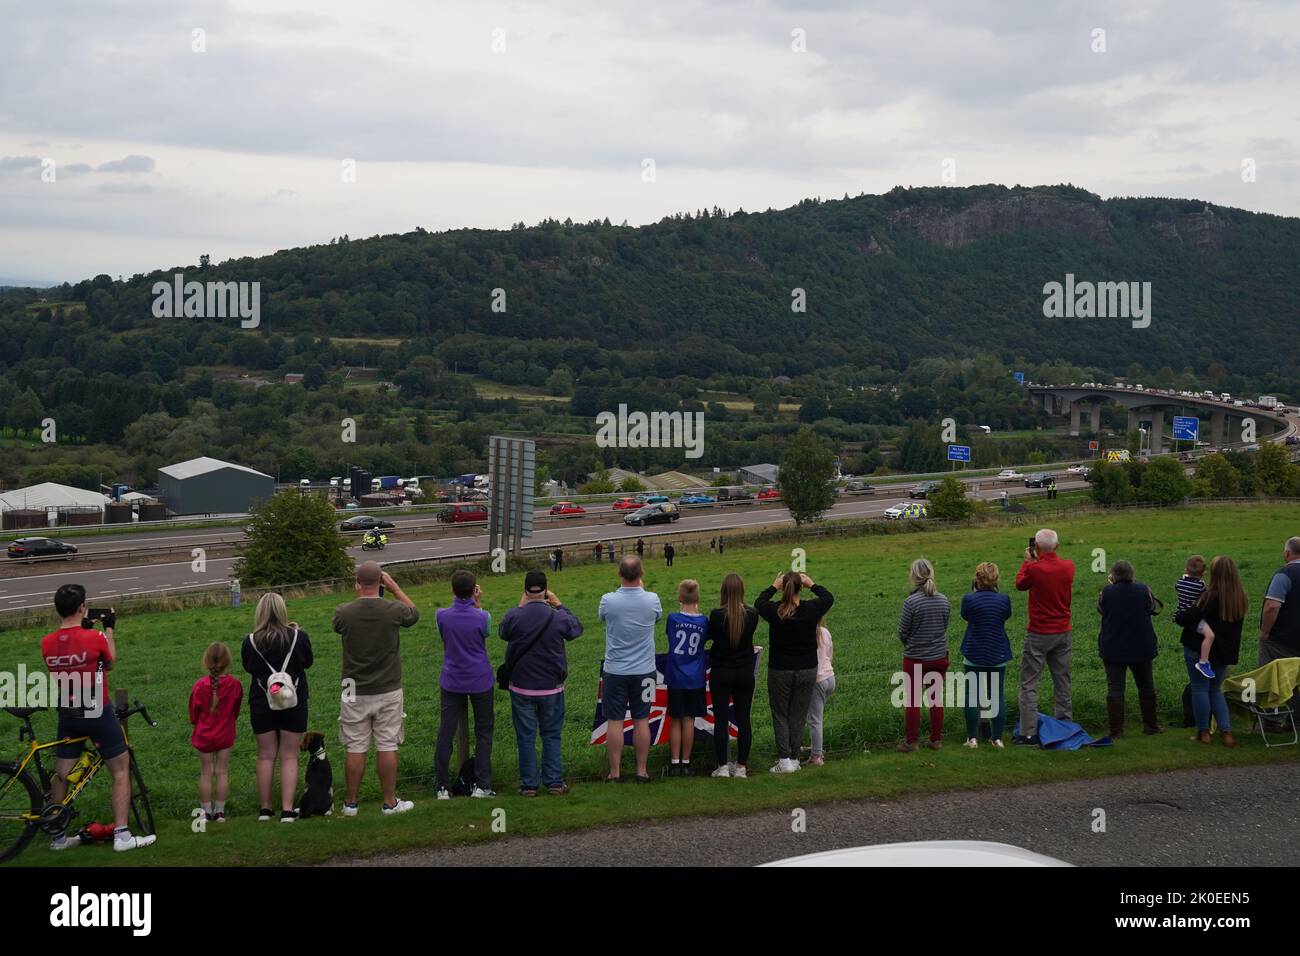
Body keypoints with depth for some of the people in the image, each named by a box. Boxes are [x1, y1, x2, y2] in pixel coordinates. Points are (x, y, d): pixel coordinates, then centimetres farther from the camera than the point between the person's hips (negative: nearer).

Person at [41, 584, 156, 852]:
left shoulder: (47, 643, -6)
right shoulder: (94, 638, -18)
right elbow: (110, 662, 2)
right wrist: (109, 629, 13)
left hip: (68, 716, 5)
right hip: (98, 714, -4)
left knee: (61, 775, 14)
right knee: (121, 770, 6)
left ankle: (58, 836, 22)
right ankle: (121, 835, 2)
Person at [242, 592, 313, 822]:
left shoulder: (250, 642, -9)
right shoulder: (299, 637, -9)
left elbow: (248, 669, 7)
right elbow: (308, 662, 9)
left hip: (261, 705, 1)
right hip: (293, 704, -1)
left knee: (266, 756, 11)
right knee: (289, 757, 4)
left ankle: (265, 809, 15)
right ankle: (287, 810, -2)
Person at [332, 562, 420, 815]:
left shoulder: (344, 613, -11)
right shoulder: (394, 610, -11)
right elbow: (414, 612, 12)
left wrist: (359, 594, 17)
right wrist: (394, 587, 18)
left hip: (355, 693, 0)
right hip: (388, 690, 0)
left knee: (355, 749, 7)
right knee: (387, 747, 7)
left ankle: (350, 803, 15)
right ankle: (390, 802, 14)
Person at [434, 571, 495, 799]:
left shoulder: (442, 616, -11)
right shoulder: (482, 617, -14)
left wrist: (456, 600, 11)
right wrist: (478, 604, 9)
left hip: (451, 682, 1)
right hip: (480, 681, -1)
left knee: (445, 733, 6)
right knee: (483, 732, 11)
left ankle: (443, 787, 7)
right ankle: (481, 785, 8)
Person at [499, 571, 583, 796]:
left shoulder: (514, 616, -13)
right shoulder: (557, 617, -12)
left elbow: (503, 632, 10)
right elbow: (577, 628, 10)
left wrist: (521, 607, 14)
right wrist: (559, 605, 16)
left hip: (521, 688, 0)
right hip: (551, 687, 0)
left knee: (526, 737, 8)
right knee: (551, 735, 12)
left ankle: (529, 785, 10)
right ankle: (555, 782, 12)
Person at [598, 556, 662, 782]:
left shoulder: (608, 600, -14)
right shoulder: (652, 600, -11)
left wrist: (623, 587, 19)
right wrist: (641, 588, 24)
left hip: (614, 671, -1)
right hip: (644, 671, 1)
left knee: (614, 721, 5)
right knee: (641, 721, 9)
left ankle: (615, 771, 9)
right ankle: (641, 770, 14)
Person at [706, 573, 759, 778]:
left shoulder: (716, 615, -15)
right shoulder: (752, 615, -8)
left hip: (720, 673, -2)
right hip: (745, 672, 2)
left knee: (720, 719, 4)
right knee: (743, 719, 9)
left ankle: (722, 766, 4)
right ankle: (741, 766, 12)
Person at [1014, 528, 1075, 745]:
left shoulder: (1034, 569, -19)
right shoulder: (1069, 566, -3)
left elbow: (1019, 584, 2)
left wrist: (1028, 560, 13)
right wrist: (1037, 562, 18)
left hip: (1038, 635, -5)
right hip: (1063, 632, 5)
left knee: (1029, 684, 0)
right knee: (1062, 682, 14)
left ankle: (1028, 734, -3)